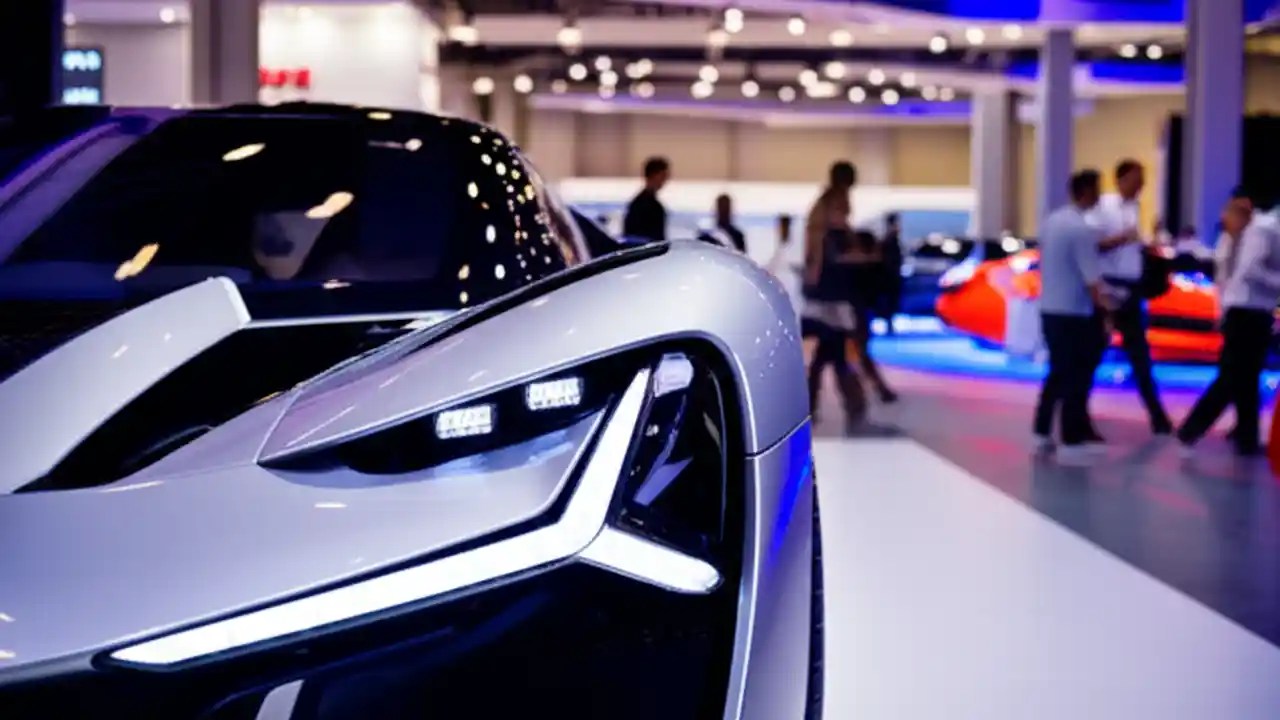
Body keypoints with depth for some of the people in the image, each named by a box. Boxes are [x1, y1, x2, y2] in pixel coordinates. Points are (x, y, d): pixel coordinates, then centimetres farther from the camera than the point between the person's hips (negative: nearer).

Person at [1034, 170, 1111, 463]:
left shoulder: (1050, 221, 8)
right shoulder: (1082, 229, -17)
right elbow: (1091, 279, -19)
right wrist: (1105, 316, -13)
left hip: (1049, 308, 8)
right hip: (1073, 312, -8)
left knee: (1058, 372, 18)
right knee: (1076, 377, 0)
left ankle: (1042, 432, 22)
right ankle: (1072, 442, 2)